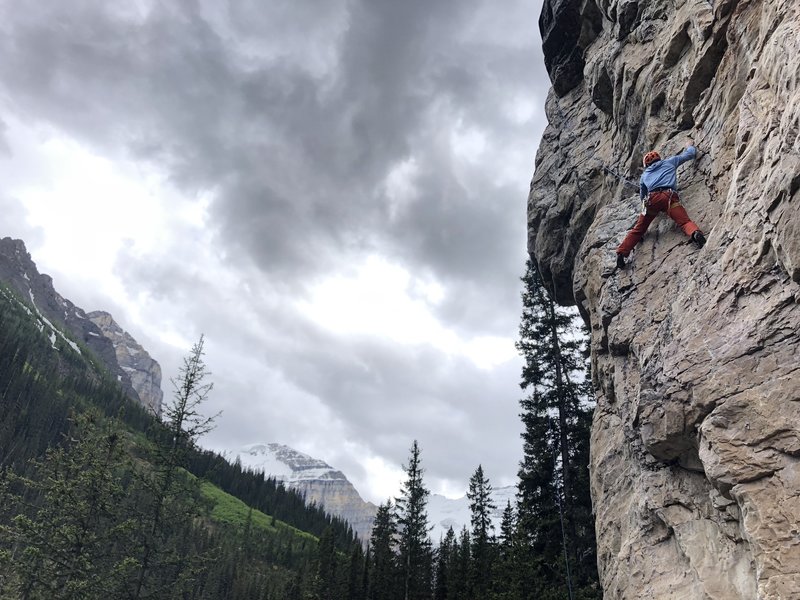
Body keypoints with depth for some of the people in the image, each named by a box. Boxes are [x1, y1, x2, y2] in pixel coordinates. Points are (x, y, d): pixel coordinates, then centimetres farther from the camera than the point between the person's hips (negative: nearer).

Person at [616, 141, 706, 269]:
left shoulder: (645, 174, 33)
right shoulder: (669, 162, 29)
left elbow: (642, 195, 41)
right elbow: (690, 154, 38)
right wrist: (690, 146, 60)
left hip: (651, 198, 2)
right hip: (669, 196, -2)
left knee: (638, 229, 9)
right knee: (685, 221, -13)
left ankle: (621, 253, -5)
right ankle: (695, 233, -46)